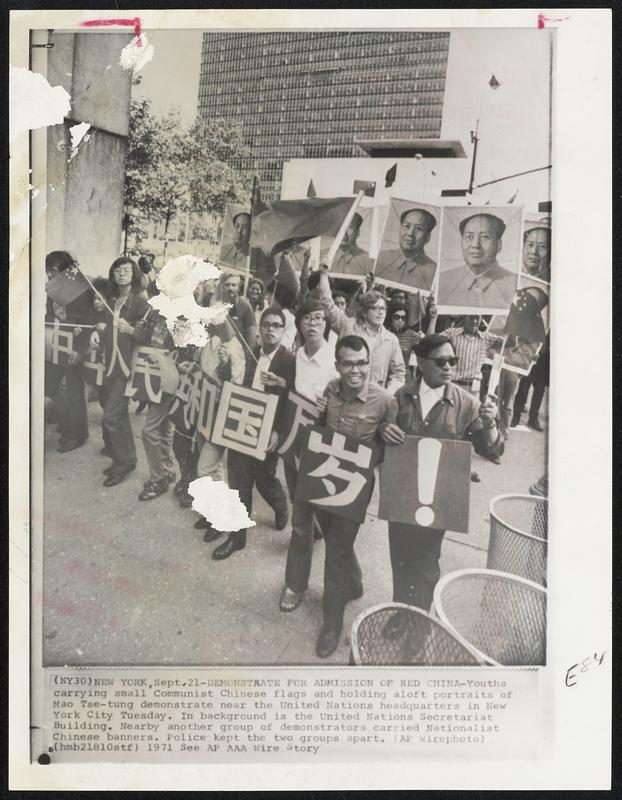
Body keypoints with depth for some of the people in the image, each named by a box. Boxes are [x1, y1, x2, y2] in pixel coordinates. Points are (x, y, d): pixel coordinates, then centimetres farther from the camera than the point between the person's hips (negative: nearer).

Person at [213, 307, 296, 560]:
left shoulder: (289, 361, -10)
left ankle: (281, 507, 45)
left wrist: (278, 432, -19)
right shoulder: (250, 354, 5)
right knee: (238, 484, 7)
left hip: (267, 432, -4)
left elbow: (291, 402, -12)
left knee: (264, 479, 11)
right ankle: (237, 536, 20)